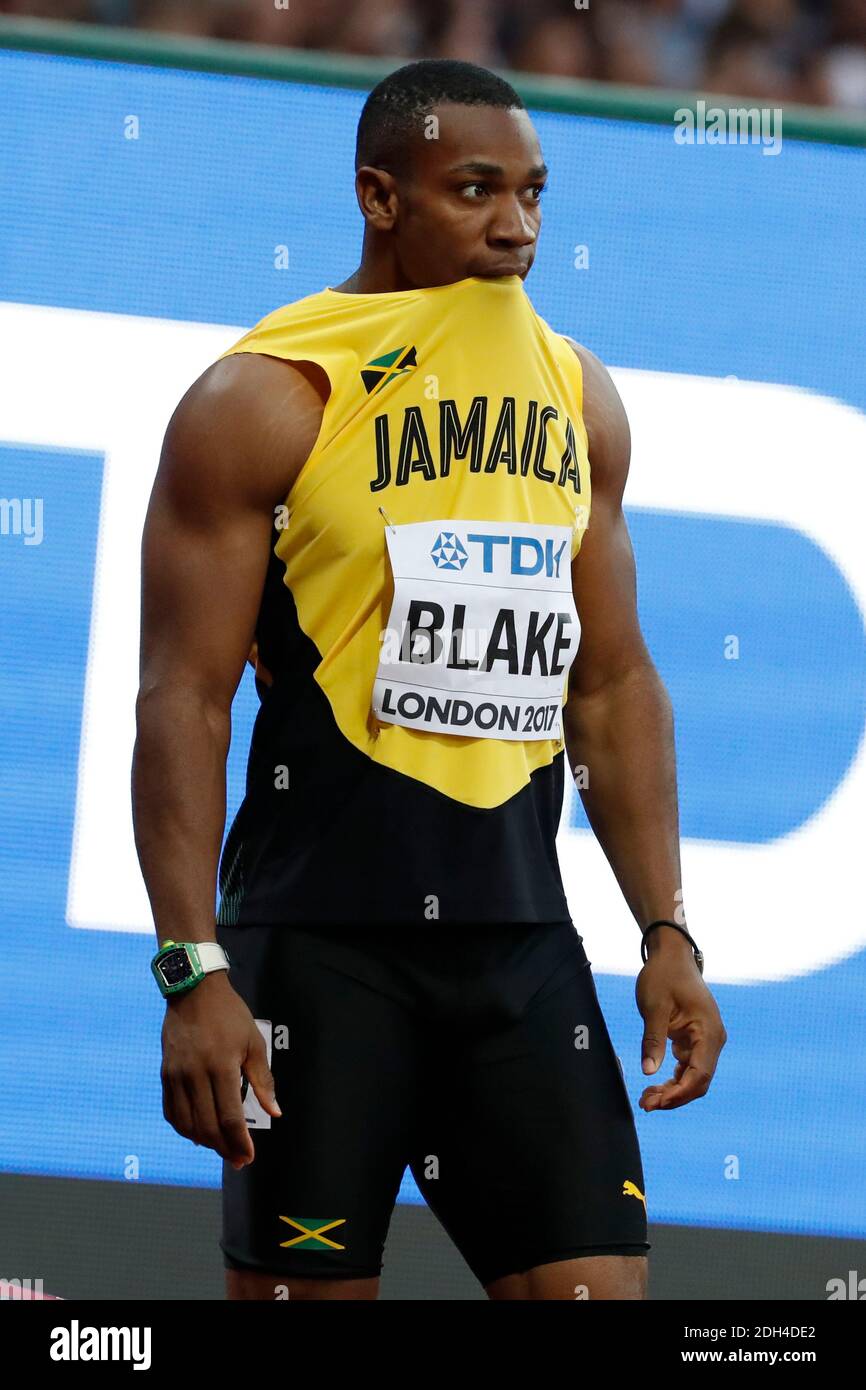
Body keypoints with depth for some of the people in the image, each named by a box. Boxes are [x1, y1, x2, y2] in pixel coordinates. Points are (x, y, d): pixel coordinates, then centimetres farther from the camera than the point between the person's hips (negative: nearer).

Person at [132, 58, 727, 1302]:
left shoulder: (576, 396, 11)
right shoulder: (268, 399, -7)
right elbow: (185, 698, -10)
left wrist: (666, 931, 9)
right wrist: (193, 973, -18)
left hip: (521, 941, 5)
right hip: (321, 943, -5)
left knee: (599, 1282, -2)